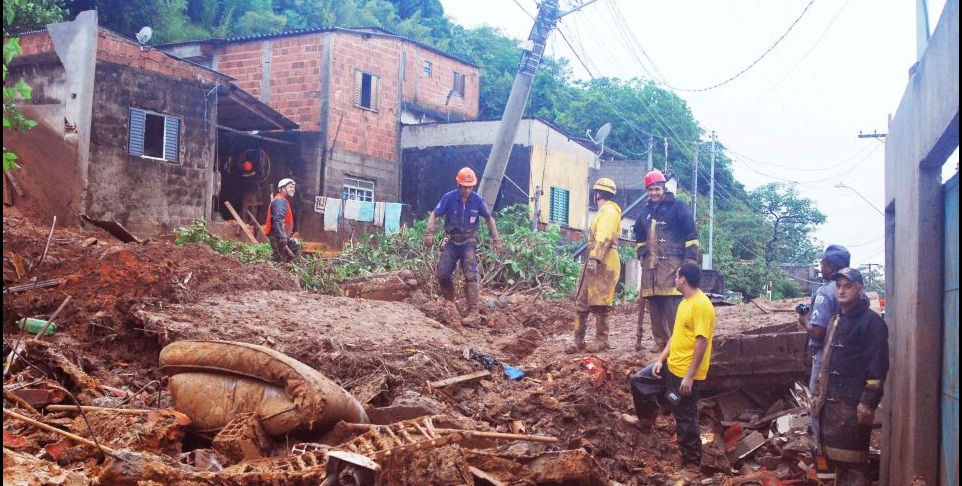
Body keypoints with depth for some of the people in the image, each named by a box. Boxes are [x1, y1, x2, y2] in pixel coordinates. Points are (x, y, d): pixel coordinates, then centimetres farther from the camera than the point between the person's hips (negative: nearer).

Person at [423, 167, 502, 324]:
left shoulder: (478, 200, -9)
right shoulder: (449, 198, -12)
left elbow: (489, 218, 6)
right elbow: (434, 215, -6)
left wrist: (496, 239, 2)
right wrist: (430, 233, -20)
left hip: (468, 241, -1)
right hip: (451, 241, 1)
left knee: (470, 276, -12)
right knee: (443, 274, -1)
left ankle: (473, 312, -13)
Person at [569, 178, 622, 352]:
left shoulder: (608, 212, -9)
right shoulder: (605, 212, 24)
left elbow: (604, 239, -21)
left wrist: (594, 258, -28)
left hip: (603, 264, -11)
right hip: (598, 263, 11)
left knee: (599, 304, -8)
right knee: (582, 302, 8)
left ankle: (601, 341, -3)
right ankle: (578, 342, 11)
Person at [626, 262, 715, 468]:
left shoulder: (701, 305, -23)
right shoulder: (686, 302, 9)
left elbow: (702, 343, -25)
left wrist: (689, 376, -25)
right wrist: (661, 359, 11)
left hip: (686, 373, -10)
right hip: (671, 365, 10)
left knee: (685, 418, 1)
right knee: (639, 381, 19)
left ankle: (692, 462, 16)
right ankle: (646, 420, 36)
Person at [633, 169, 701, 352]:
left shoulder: (678, 207, 0)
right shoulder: (646, 211, 19)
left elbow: (691, 235, -4)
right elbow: (639, 236, 33)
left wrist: (690, 259, -10)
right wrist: (641, 254, 23)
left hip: (671, 263, -6)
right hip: (650, 264, 6)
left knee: (673, 304, -11)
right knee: (654, 304, 5)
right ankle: (660, 340, 13)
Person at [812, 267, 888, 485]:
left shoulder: (871, 321, -8)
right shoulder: (836, 320, 17)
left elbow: (878, 365, -14)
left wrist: (868, 402, -19)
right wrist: (819, 393, 19)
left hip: (854, 402, -8)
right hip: (832, 400, 8)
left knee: (853, 461, -5)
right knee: (836, 457, 13)